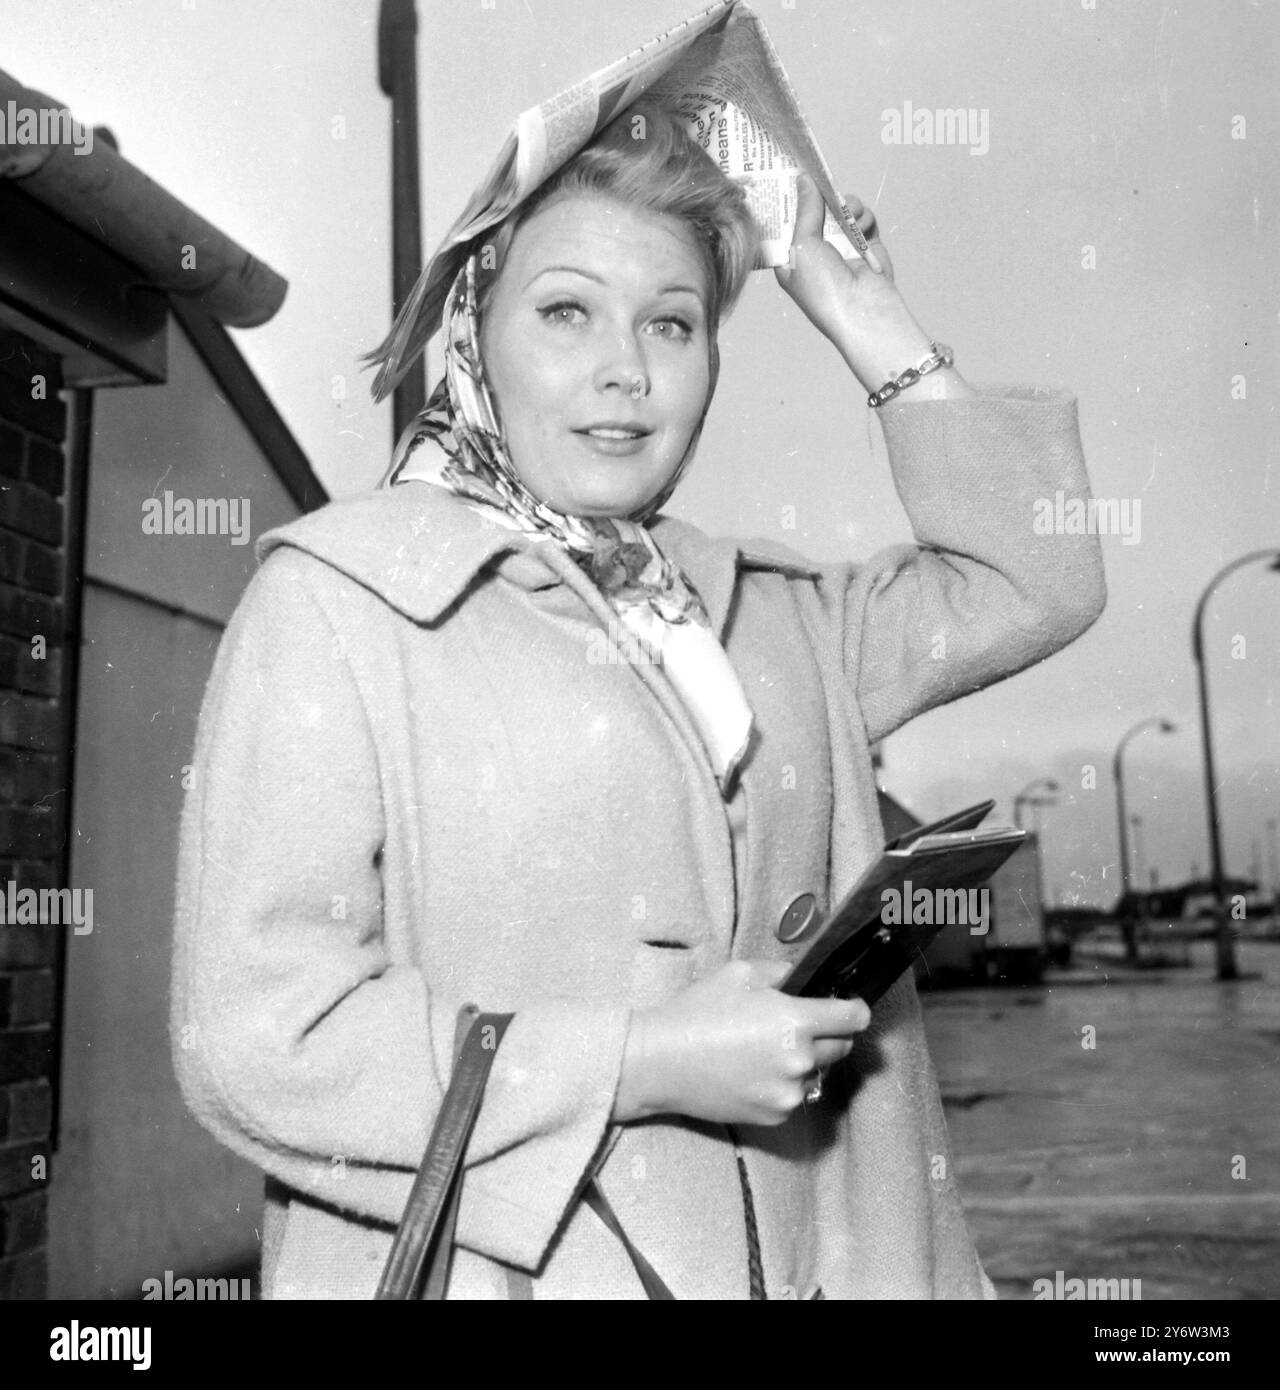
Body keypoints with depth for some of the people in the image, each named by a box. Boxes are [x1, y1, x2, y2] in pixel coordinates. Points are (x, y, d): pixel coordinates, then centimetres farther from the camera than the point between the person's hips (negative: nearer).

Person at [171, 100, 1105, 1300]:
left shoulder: (772, 614, 7)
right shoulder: (337, 595, -10)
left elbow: (1032, 585, 10)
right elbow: (253, 1036, -15)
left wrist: (870, 322, 8)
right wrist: (650, 1063, -20)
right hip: (486, 1269, -5)